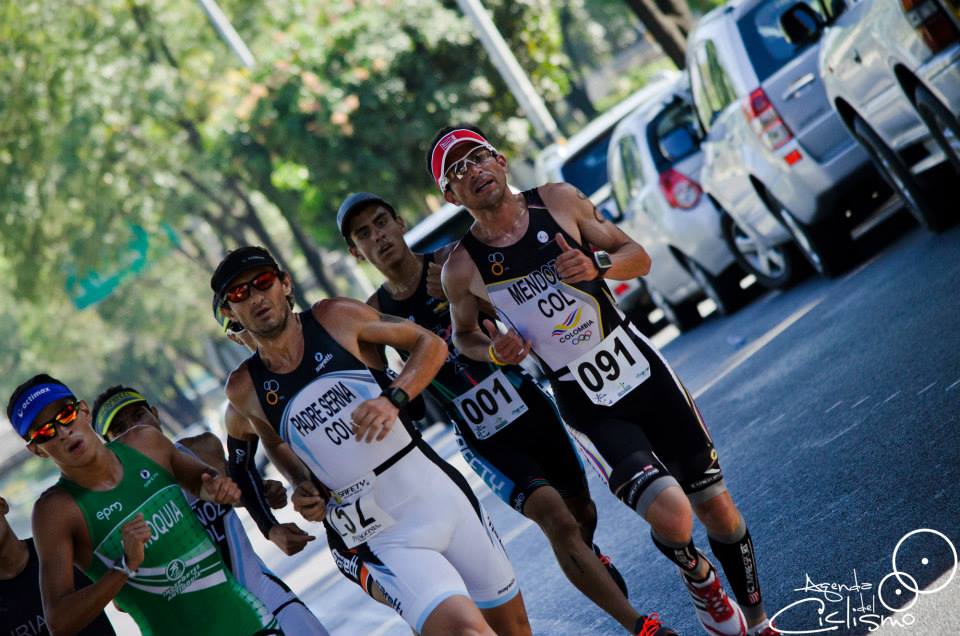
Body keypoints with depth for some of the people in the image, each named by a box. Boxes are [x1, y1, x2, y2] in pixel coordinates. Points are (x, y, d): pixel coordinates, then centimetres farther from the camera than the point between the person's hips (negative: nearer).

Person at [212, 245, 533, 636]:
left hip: (440, 493, 1)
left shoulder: (336, 318, -3)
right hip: (383, 541, -1)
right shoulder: (244, 389, 1)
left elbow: (430, 344, 3)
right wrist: (304, 488, 1)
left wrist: (394, 398, -13)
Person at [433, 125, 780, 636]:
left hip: (644, 370, 3)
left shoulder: (559, 201, -4)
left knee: (717, 508, 7)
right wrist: (494, 351, -10)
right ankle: (699, 578, 13)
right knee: (672, 516, -22)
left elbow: (638, 257, 4)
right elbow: (463, 335, 11)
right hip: (589, 410, -2)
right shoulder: (463, 268, -7)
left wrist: (597, 264, -16)